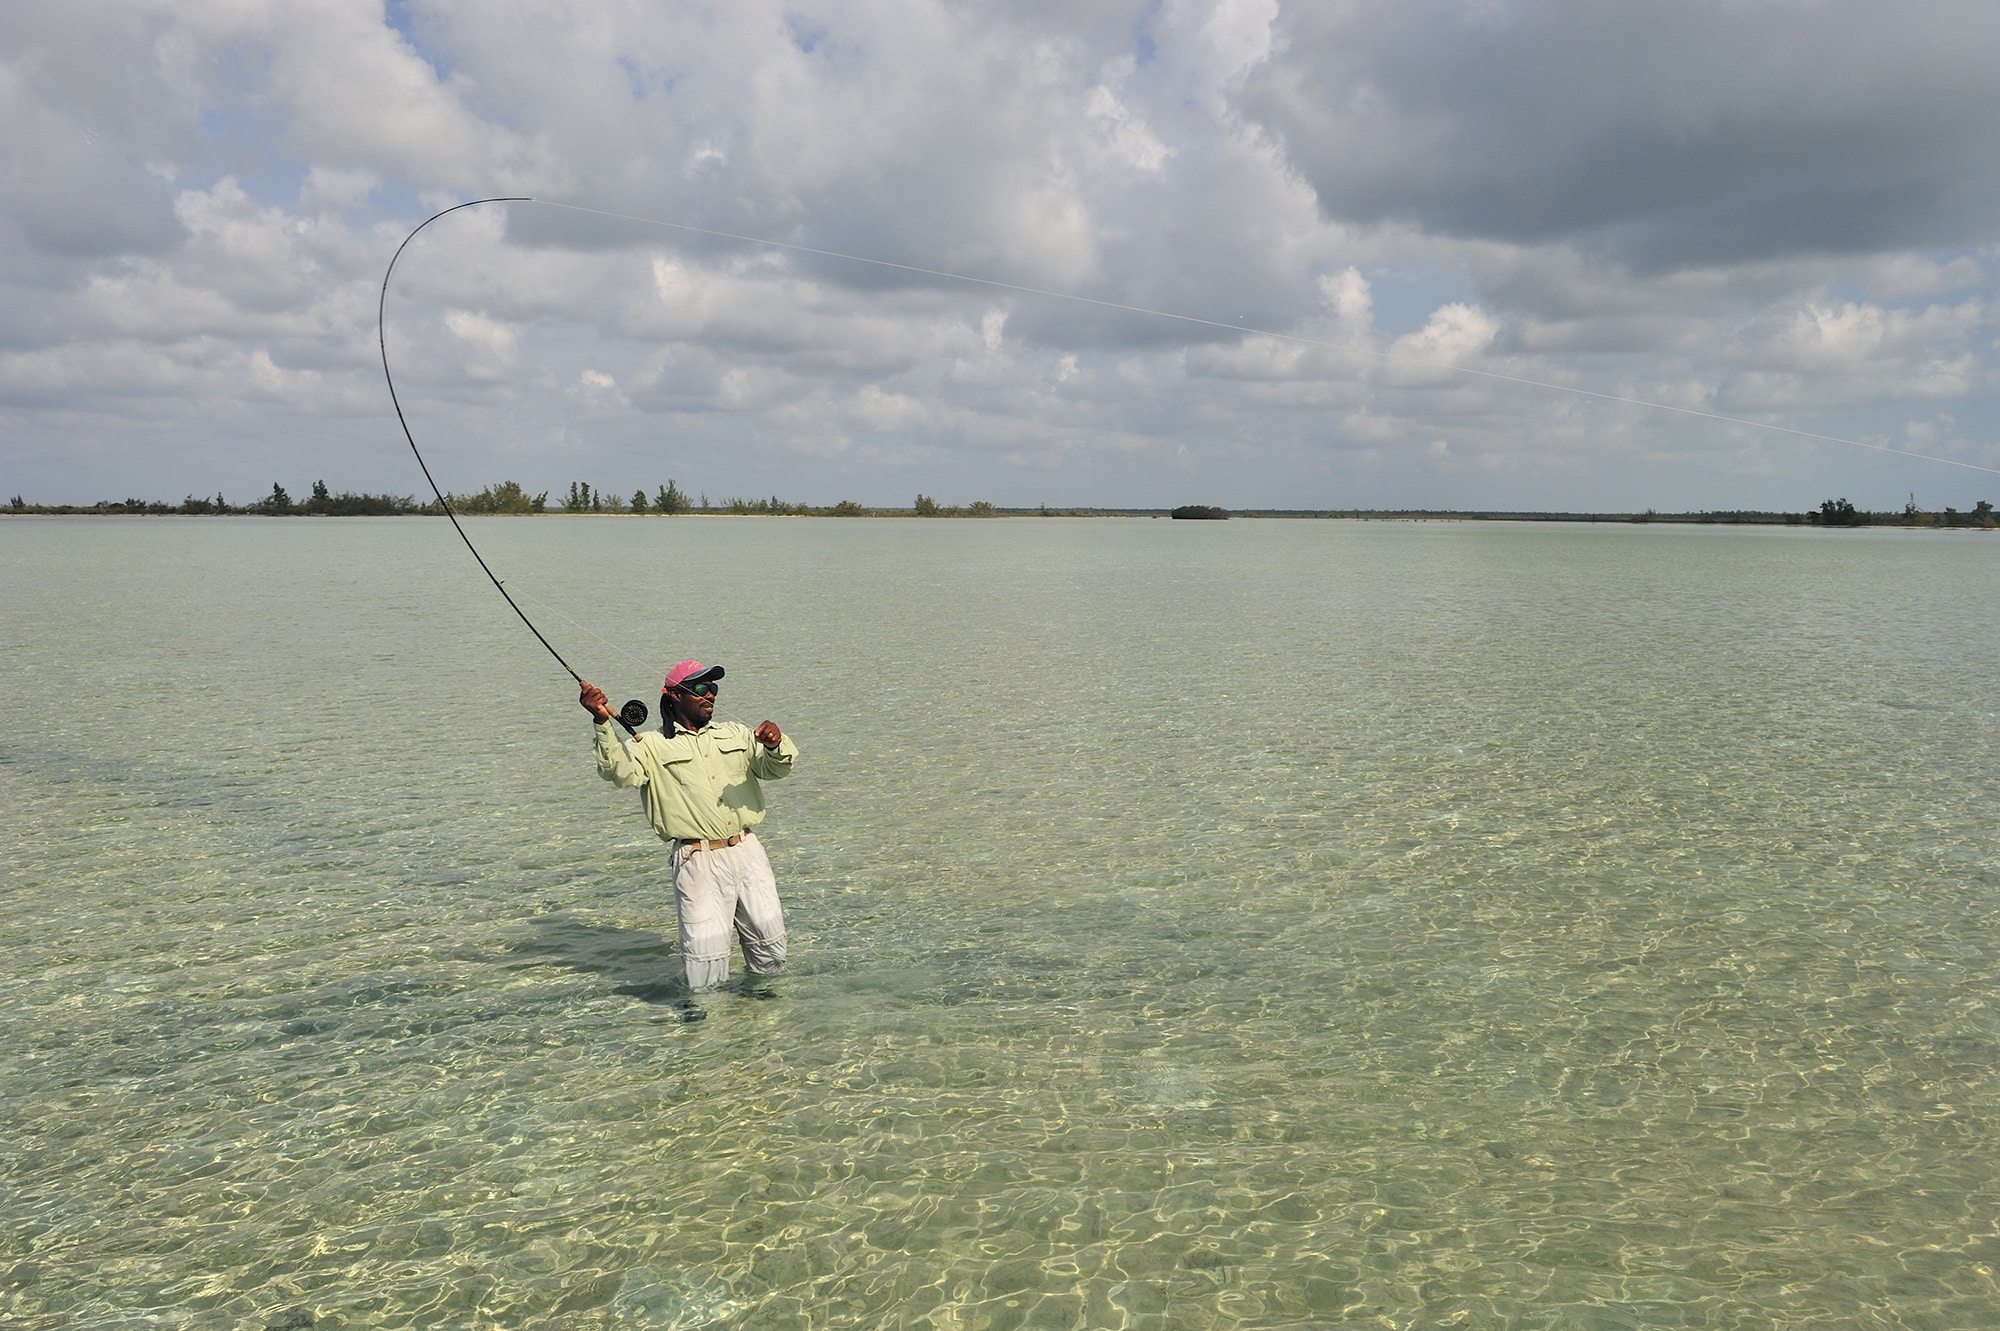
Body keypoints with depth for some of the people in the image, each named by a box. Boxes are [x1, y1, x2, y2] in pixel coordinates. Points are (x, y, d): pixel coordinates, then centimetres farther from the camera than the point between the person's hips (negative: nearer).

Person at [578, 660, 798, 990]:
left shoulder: (736, 734, 14)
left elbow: (774, 769, 3)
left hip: (747, 851, 4)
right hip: (698, 862, -4)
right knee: (705, 951, -6)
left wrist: (776, 747, -21)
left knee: (770, 940, 12)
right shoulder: (653, 746, 3)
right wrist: (603, 722, -30)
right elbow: (621, 771, -16)